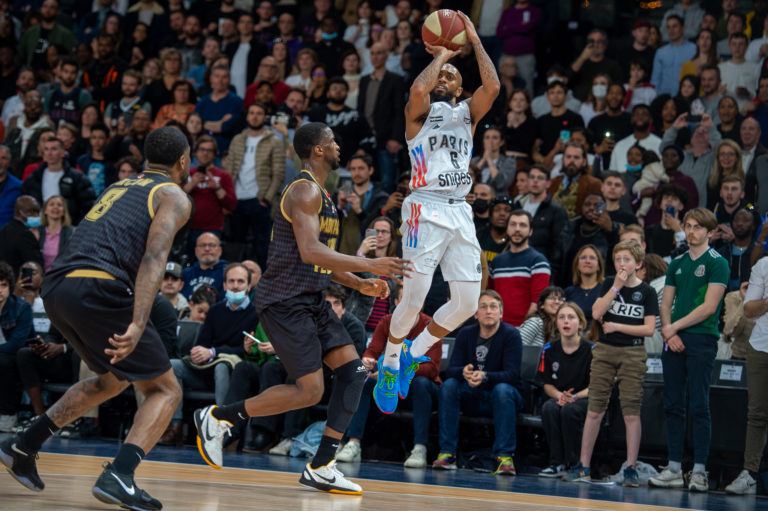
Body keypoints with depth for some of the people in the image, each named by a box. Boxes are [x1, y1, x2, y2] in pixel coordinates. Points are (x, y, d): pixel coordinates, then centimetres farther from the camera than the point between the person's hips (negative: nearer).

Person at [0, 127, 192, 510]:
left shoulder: (119, 187, 30)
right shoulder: (173, 196, 7)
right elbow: (154, 257, -10)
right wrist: (138, 324, -21)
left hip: (55, 290, 8)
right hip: (99, 288, -8)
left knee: (112, 381, 30)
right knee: (165, 391, 3)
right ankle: (118, 477, -17)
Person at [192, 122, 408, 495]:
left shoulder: (320, 195, 19)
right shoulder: (304, 190, -13)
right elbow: (309, 252, -26)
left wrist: (359, 283, 12)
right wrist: (368, 265, -27)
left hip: (310, 300, 10)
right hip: (284, 300, -10)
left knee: (352, 371, -2)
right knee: (309, 390, -12)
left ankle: (321, 467, -3)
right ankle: (217, 418, 2)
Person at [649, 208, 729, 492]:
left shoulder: (717, 263, -3)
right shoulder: (677, 264, 16)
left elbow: (709, 306, -11)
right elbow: (666, 304, 15)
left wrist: (675, 327, -9)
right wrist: (668, 332, -3)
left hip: (702, 340, -6)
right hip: (674, 341, 6)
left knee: (699, 406, -7)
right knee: (672, 405, 5)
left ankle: (700, 471, -5)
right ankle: (674, 469, 9)